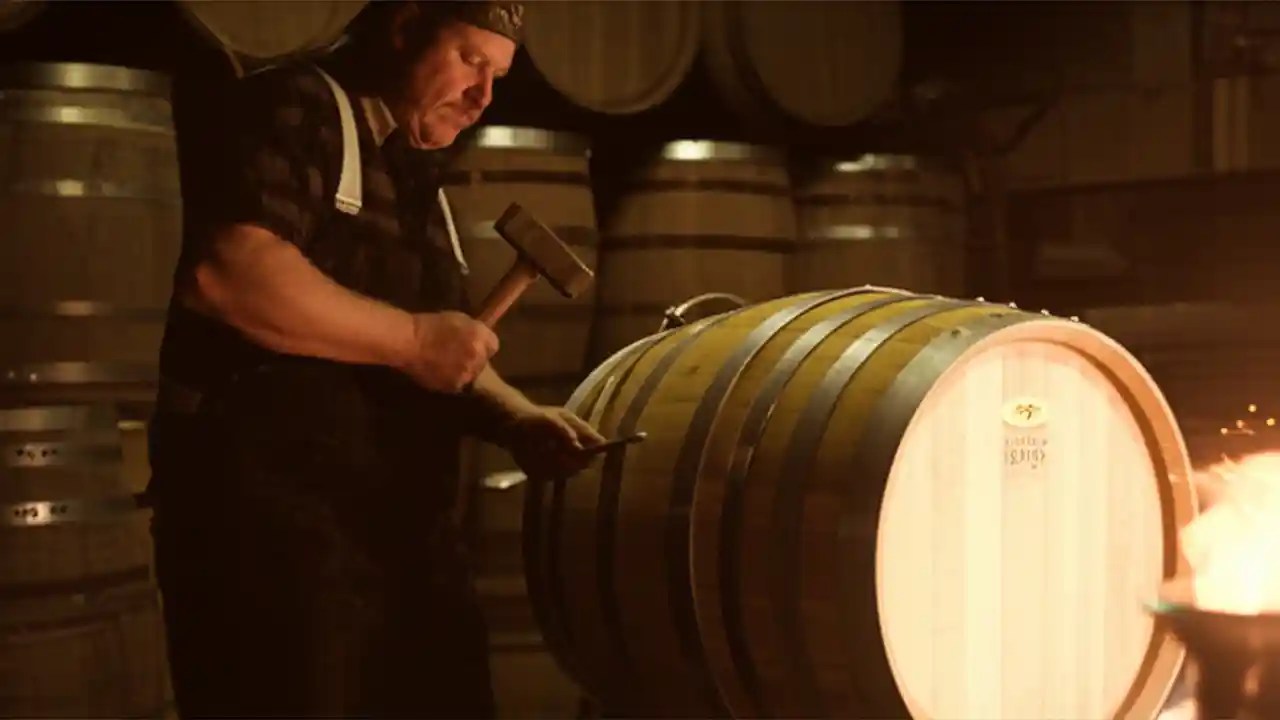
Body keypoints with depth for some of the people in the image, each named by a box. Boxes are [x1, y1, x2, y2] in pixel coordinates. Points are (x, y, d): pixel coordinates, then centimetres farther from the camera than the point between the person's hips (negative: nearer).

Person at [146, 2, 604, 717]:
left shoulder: (415, 179, 20)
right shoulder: (292, 111, -7)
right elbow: (225, 270, -25)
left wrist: (514, 419, 7)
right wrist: (411, 338, -18)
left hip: (403, 524, 9)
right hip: (271, 521, -9)